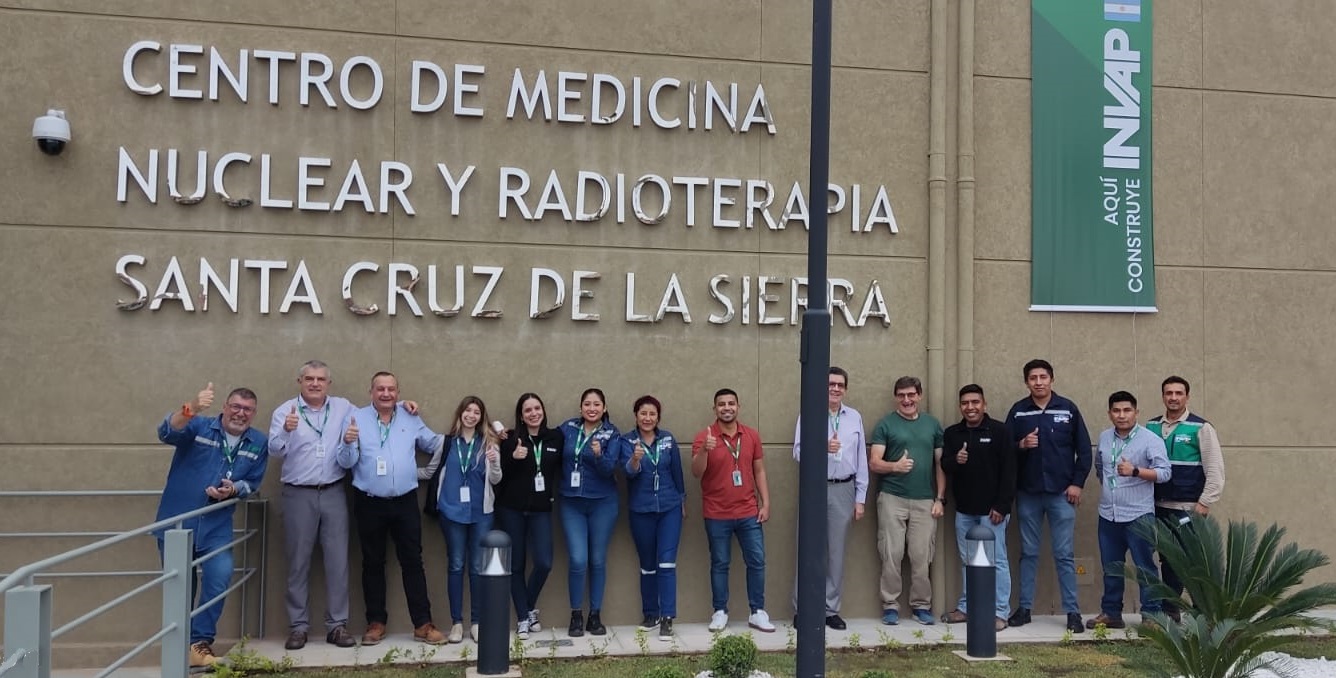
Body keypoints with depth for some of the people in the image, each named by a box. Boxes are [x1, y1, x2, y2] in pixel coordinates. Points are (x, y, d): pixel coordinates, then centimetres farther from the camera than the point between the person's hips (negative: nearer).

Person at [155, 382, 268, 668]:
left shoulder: (259, 443, 4)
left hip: (216, 526, 2)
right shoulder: (198, 426, -7)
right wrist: (191, 409, -46)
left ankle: (199, 642, 0)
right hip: (176, 521, -2)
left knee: (220, 577, -16)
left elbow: (252, 483, 6)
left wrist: (233, 490, -18)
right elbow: (167, 432, -27)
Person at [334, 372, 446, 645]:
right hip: (369, 503, -1)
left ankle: (423, 624, 8)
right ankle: (376, 623, 21)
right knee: (373, 564, 10)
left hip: (405, 502, 1)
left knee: (412, 562, 3)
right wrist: (348, 443, -27)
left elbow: (435, 443, 14)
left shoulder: (411, 419, 5)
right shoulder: (357, 419, -3)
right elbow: (346, 462, -9)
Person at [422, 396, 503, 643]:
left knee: (478, 567, 4)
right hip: (452, 511, 0)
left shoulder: (489, 443, 4)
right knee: (456, 565, 4)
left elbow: (495, 479, 4)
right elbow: (431, 471, 14)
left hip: (481, 512, 0)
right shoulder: (447, 442, 5)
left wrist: (494, 462, -15)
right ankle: (456, 622, 10)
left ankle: (476, 622, 13)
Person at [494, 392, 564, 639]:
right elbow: (498, 474, -7)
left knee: (544, 563, -7)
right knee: (516, 565, 4)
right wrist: (512, 457, -21)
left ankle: (530, 609, 18)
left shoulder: (555, 438, 3)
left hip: (540, 509, 1)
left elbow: (561, 468, 14)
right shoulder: (511, 439, -4)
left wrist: (553, 490, -1)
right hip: (512, 509, -1)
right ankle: (523, 618, 16)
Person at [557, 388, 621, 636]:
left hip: (602, 503, 0)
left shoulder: (611, 434, -4)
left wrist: (599, 455, -32)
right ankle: (576, 616, 10)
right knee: (578, 560, -7)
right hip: (571, 503, 1)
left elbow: (609, 468, -15)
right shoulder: (568, 428, 1)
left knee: (598, 560, 7)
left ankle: (595, 615, 20)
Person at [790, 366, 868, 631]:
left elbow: (861, 459, 9)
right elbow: (798, 452, -10)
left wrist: (860, 498, 6)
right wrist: (823, 447, -28)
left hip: (844, 490, 3)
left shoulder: (855, 417, 9)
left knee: (836, 552, 9)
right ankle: (802, 609, 8)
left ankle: (831, 609, 18)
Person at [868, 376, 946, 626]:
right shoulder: (885, 425, 3)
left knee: (921, 556, 2)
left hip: (925, 501, 2)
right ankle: (890, 605, 8)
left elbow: (940, 464, 13)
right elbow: (874, 463, -1)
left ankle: (921, 605, 14)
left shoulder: (933, 425, 12)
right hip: (892, 499, -2)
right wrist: (895, 466, -21)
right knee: (891, 555, -1)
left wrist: (940, 498, 6)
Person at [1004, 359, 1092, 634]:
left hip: (1061, 493, -1)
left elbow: (1084, 449, 2)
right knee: (1028, 553, 9)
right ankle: (1024, 608, 16)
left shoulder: (1068, 409, 1)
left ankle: (1073, 612, 7)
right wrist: (1021, 445, -16)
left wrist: (1077, 483, -3)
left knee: (1065, 555, 1)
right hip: (1028, 493, 1)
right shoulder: (1018, 411, 3)